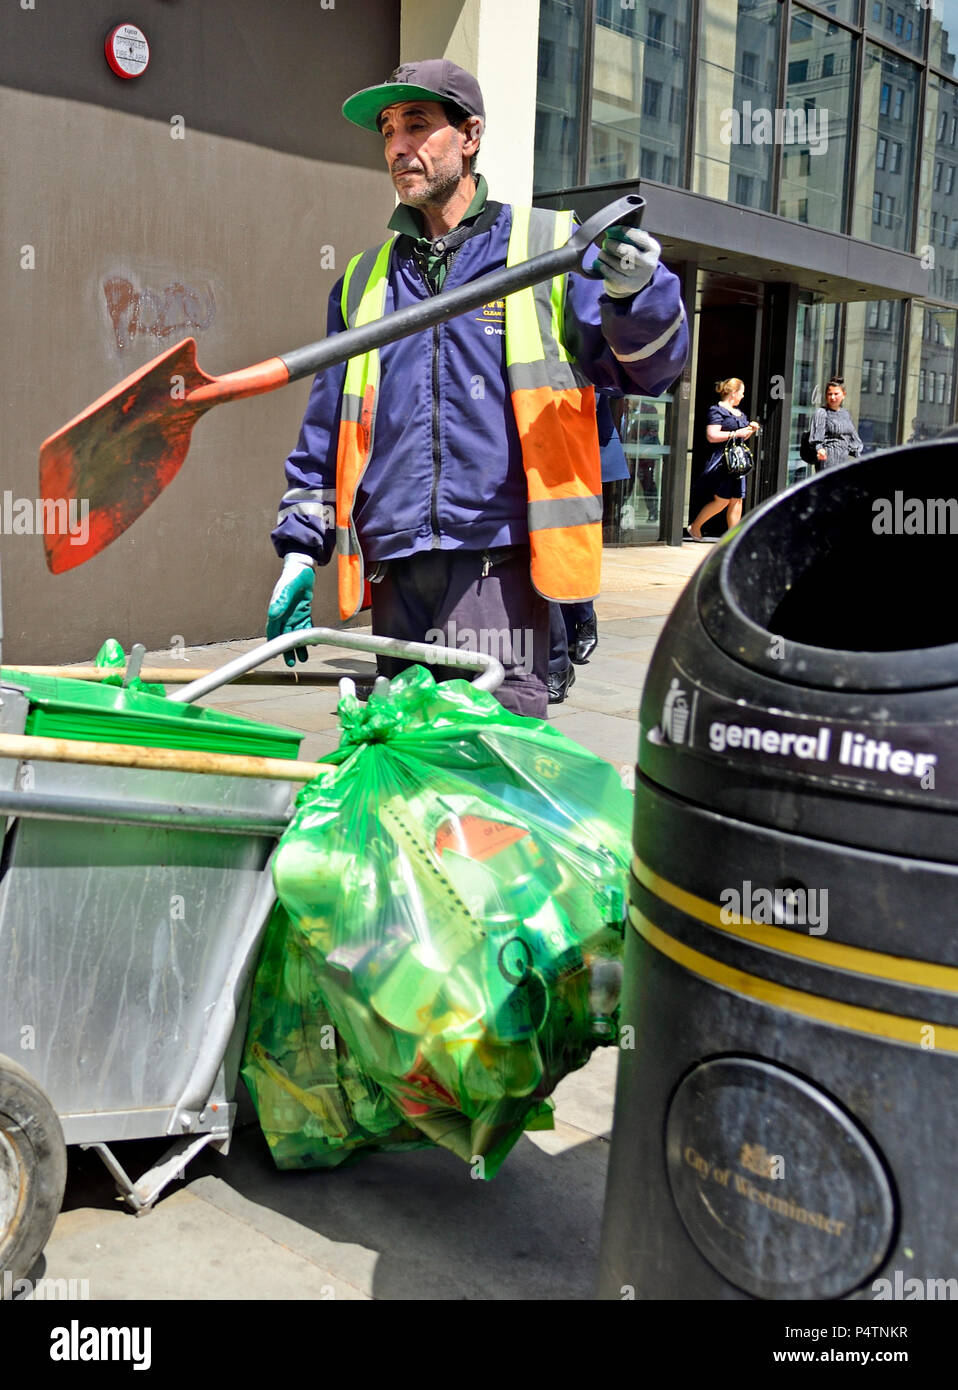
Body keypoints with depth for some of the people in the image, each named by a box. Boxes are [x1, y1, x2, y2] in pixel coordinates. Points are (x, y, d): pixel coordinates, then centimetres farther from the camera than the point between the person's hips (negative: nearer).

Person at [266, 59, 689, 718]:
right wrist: (302, 545, 14)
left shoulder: (551, 247, 9)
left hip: (499, 564, -4)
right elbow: (326, 428, 22)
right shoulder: (363, 279, 20)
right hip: (395, 568, 4)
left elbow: (648, 366, 5)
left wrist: (635, 294, -16)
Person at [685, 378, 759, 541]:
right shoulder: (717, 411, -7)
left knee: (736, 500, 3)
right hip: (723, 461, -9)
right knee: (722, 500, -7)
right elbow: (712, 436, -19)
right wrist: (735, 433, -18)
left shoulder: (739, 413, 21)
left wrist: (751, 429, 11)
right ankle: (694, 527, 9)